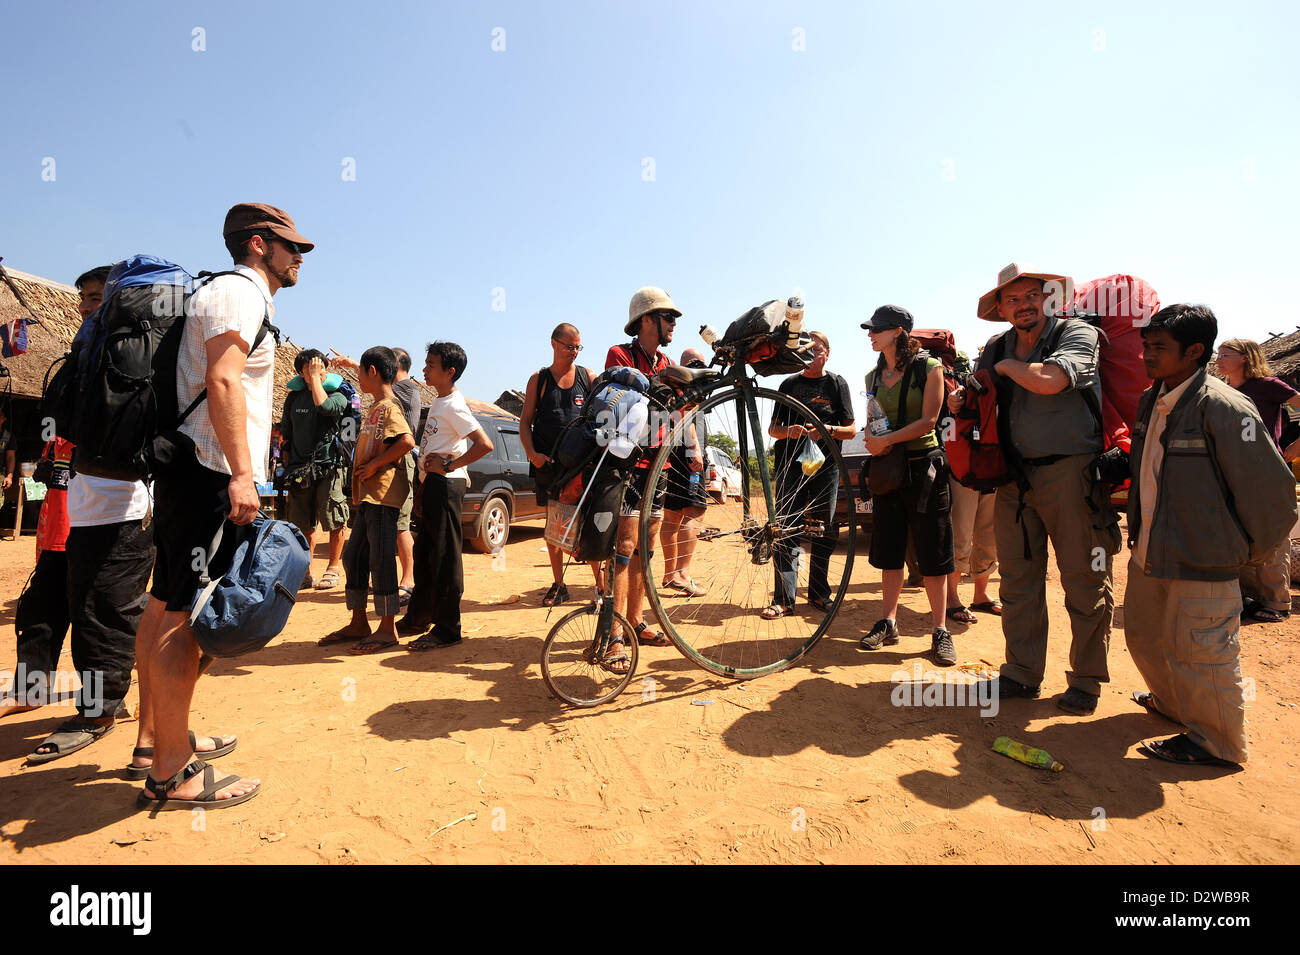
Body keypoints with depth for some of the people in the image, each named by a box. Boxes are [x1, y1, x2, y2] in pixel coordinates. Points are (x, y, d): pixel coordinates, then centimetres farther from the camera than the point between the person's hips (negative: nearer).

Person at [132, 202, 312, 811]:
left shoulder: (240, 297, 24)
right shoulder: (242, 292, -7)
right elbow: (222, 379, -22)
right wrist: (241, 475, -27)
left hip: (186, 472, 11)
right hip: (209, 474, -11)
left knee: (165, 607, 15)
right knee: (187, 617, -9)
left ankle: (154, 737, 27)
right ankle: (172, 775, -2)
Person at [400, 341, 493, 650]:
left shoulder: (454, 406, -16)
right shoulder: (438, 401, 13)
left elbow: (485, 444, -25)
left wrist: (449, 465, -18)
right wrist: (433, 460, 5)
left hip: (446, 484, -10)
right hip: (433, 483, 10)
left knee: (445, 556, -4)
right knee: (424, 552, 18)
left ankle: (447, 630, 4)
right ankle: (419, 617, 32)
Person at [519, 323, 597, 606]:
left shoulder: (589, 377, 9)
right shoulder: (538, 379, 9)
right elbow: (525, 421, 9)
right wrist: (532, 453, -7)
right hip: (548, 463, 1)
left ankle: (601, 582, 2)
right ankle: (558, 585, 16)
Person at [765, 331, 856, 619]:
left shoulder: (837, 383, 10)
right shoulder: (789, 384, 13)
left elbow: (851, 430, 6)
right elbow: (773, 428, 11)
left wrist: (829, 429, -14)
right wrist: (789, 430, -11)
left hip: (826, 465, 0)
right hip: (792, 464, 0)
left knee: (825, 531, 4)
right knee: (786, 529, -7)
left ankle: (818, 593, 18)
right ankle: (783, 598, -4)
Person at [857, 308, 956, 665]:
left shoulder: (929, 367, -5)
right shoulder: (874, 376, 11)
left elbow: (928, 420, -12)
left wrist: (887, 439, -20)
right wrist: (872, 440, -5)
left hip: (923, 467, -5)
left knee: (932, 551, -1)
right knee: (889, 550, 9)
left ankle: (940, 631, 8)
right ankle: (888, 622, 18)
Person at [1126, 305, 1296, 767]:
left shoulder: (1224, 408, -19)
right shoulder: (1151, 402, 6)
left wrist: (1247, 550, -4)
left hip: (1201, 563, -8)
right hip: (1149, 554, 9)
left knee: (1201, 655, 3)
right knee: (1144, 635, 23)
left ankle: (1216, 744, 24)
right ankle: (1172, 702, 47)